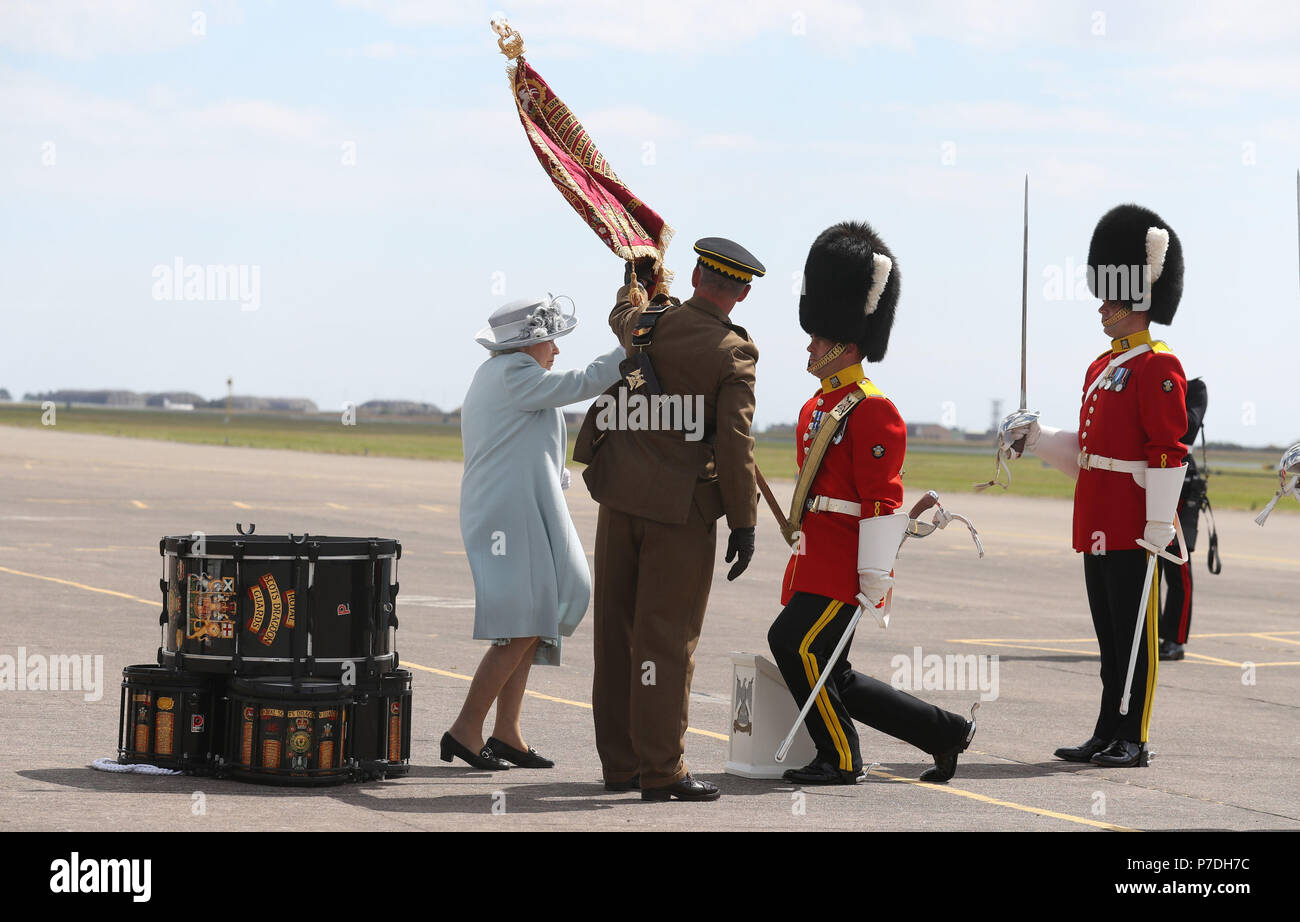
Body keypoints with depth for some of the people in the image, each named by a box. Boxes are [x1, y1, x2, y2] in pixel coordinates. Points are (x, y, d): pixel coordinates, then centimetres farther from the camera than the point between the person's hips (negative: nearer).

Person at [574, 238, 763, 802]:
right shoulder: (732, 354, -10)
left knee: (618, 632, 10)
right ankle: (661, 771, -3)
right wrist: (743, 523, -10)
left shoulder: (643, 325, 5)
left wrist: (641, 281, 53)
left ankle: (619, 763, 17)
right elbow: (734, 443, -16)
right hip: (681, 510, -5)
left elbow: (622, 314, 31)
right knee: (667, 638, -3)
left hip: (620, 500, 5)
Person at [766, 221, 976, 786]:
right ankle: (947, 732, 18)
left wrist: (874, 580, -20)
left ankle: (839, 759, -4)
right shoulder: (816, 409, 17)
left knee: (793, 644, -18)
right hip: (813, 565, 9)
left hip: (845, 570, -9)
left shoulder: (872, 411, -12)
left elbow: (883, 502, -17)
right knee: (833, 678, 8)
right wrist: (800, 565, 23)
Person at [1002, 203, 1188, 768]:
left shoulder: (1158, 367, -11)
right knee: (1109, 635, 12)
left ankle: (1133, 739, 3)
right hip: (1098, 527, 9)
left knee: (1133, 634, -2)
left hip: (1133, 529, -9)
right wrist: (1035, 439, 8)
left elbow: (1167, 452, -16)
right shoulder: (1101, 367, 16)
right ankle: (1108, 735, 18)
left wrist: (1158, 528, -20)